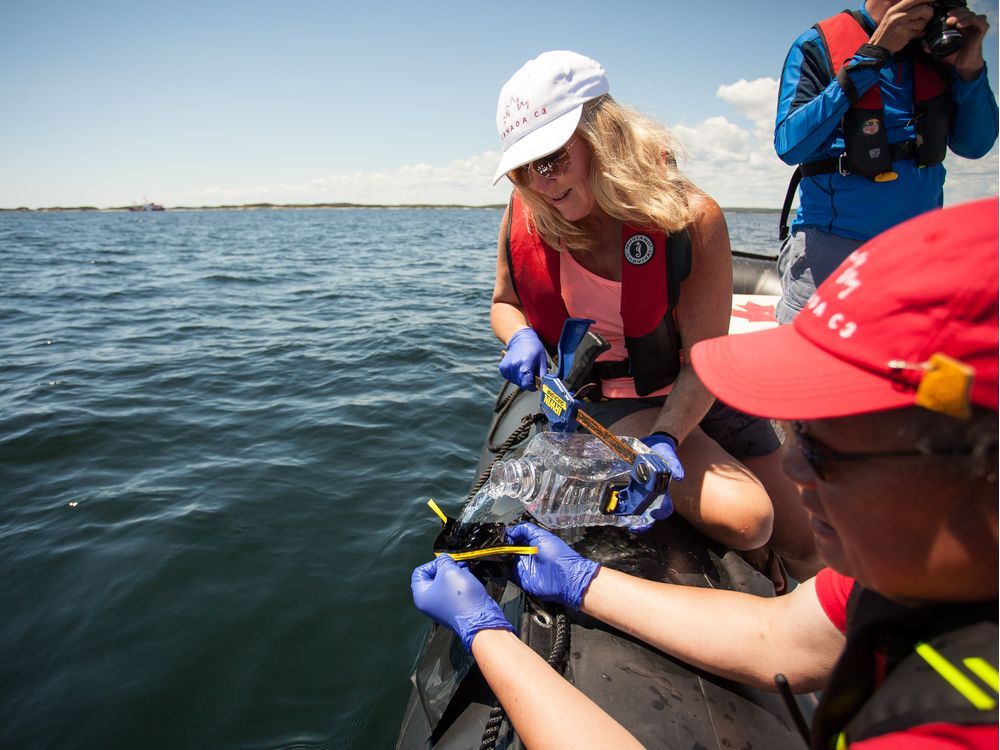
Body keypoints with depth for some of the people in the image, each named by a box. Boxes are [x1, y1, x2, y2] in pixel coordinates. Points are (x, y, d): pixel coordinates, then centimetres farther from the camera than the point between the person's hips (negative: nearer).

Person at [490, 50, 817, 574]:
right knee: (743, 518, -23)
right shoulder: (524, 219, -13)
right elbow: (504, 304, 5)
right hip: (603, 403, -1)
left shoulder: (690, 218, -21)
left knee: (802, 543, 12)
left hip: (690, 394, 2)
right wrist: (520, 338, -18)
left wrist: (666, 438, -36)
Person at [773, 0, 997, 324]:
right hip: (831, 248, -5)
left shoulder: (939, 47, 11)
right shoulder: (819, 46, -4)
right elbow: (789, 145, -18)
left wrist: (970, 68, -6)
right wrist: (872, 55, -17)